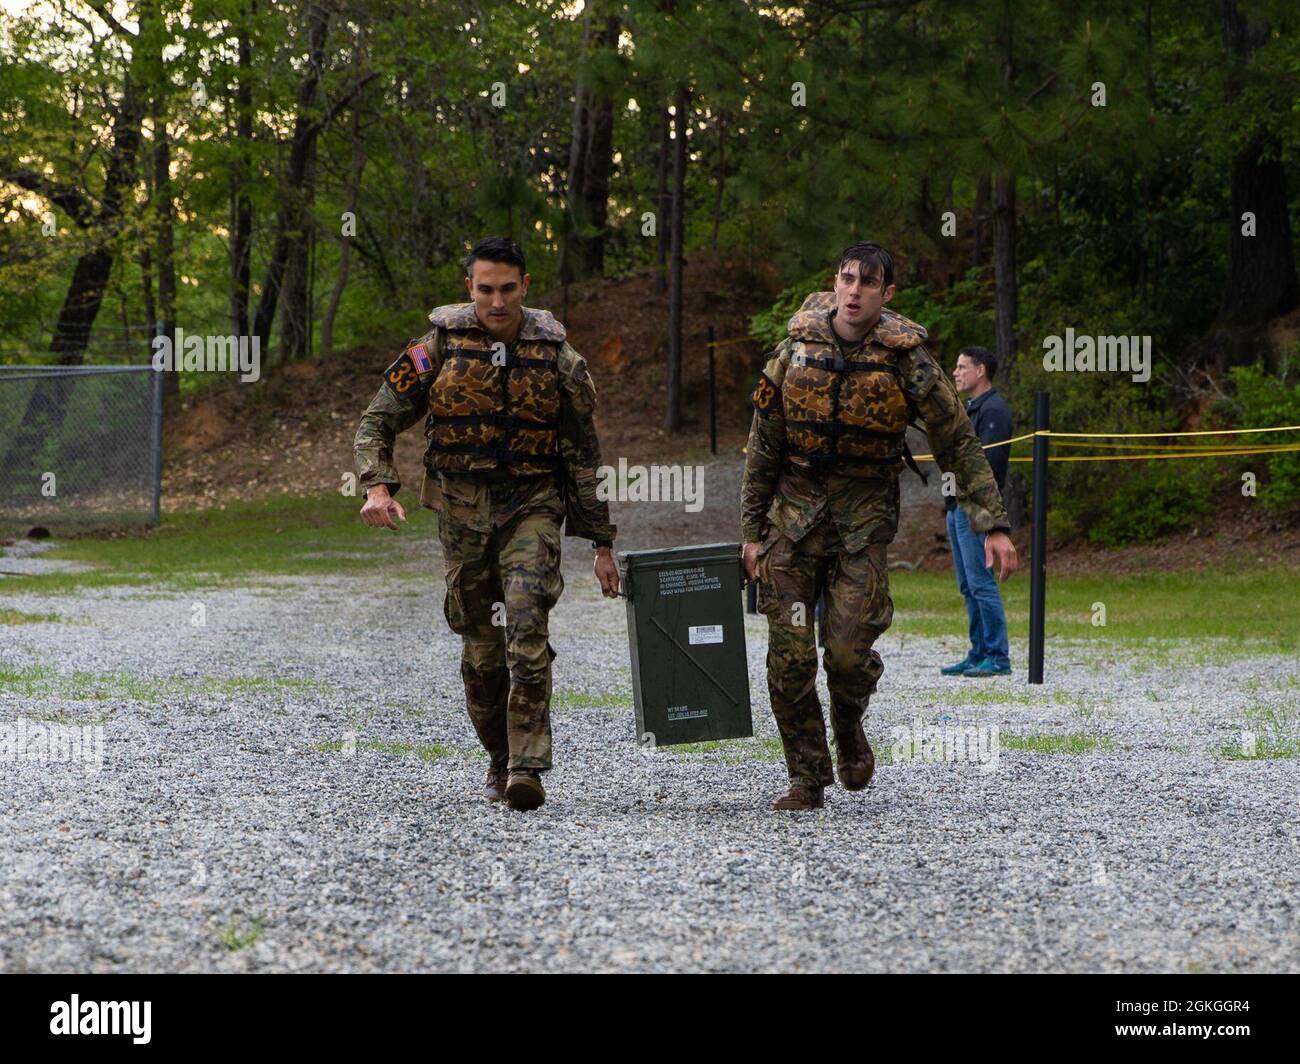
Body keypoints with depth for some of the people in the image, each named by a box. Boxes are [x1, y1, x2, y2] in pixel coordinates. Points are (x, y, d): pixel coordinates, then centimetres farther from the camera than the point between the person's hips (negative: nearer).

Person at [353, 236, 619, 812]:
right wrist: (377, 487, -15)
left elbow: (584, 456, 5)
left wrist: (602, 545, 3)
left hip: (532, 509, -2)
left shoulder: (554, 355, 0)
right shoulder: (440, 345, 0)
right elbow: (378, 420, 3)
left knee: (526, 630, -20)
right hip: (461, 510, 2)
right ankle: (500, 762, 25)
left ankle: (528, 768, -21)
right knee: (479, 648, 7)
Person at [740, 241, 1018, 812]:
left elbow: (959, 446, -3)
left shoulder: (907, 361, -9)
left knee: (848, 649, -11)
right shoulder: (796, 350, -3)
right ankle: (807, 780, 10)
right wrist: (751, 531, 4)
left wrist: (994, 525, -8)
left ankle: (849, 726, 24)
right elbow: (763, 446, 5)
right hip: (795, 514, 2)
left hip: (863, 523, -2)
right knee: (790, 657, -3)